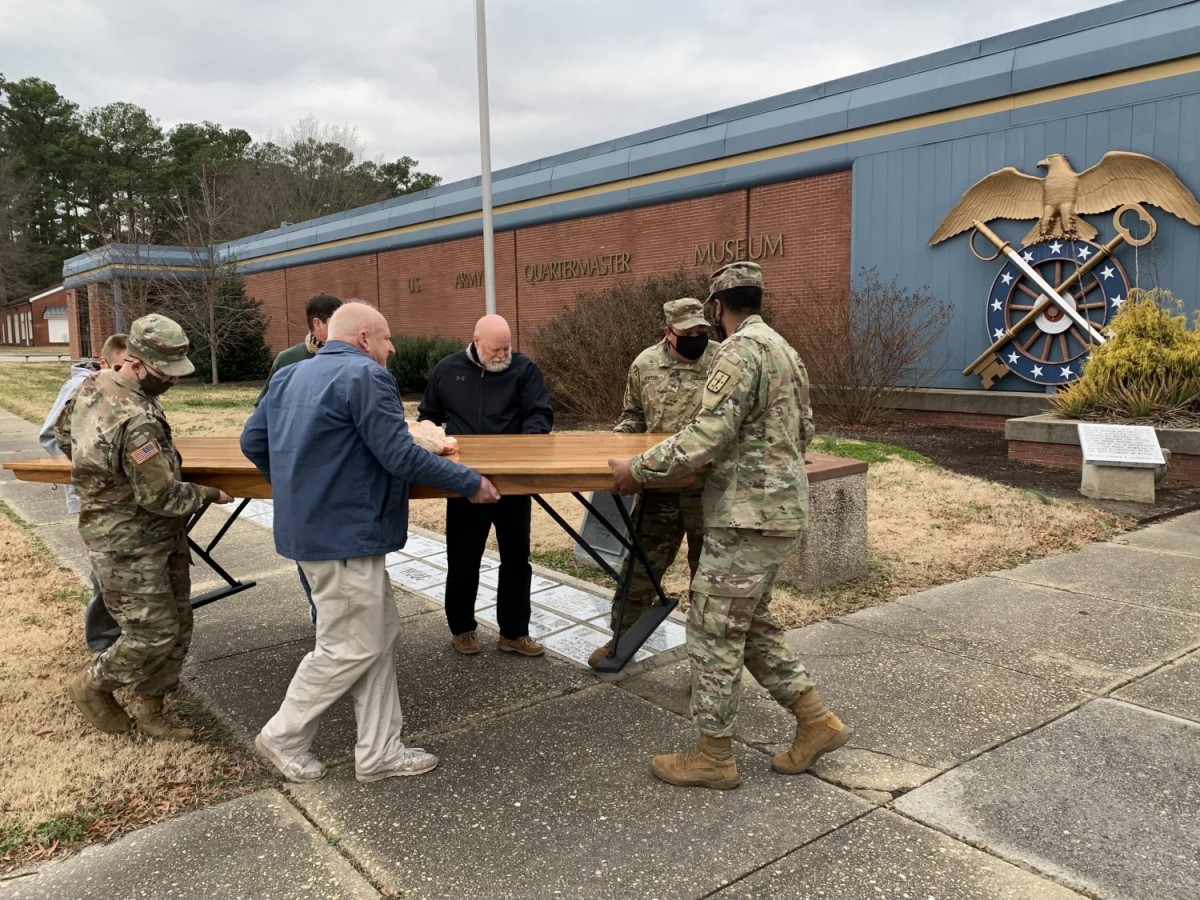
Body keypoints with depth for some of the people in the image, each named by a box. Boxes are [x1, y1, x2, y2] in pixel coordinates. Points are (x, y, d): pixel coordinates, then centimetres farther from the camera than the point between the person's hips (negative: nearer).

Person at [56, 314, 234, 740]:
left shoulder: (95, 383, 0)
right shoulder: (136, 421, -29)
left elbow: (63, 431, 18)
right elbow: (162, 497, -23)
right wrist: (208, 494, -7)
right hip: (129, 548, -10)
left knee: (177, 626, 14)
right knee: (152, 636, 2)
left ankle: (148, 709, 28)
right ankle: (92, 686, 27)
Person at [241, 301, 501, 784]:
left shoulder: (288, 377, 12)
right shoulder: (365, 375, -15)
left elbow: (252, 441, 16)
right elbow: (401, 457, -20)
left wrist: (293, 484, 31)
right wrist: (472, 483, -10)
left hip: (310, 526, 10)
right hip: (346, 535, -10)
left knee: (379, 634, 15)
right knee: (351, 647, 5)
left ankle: (379, 751, 22)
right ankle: (283, 737, 22)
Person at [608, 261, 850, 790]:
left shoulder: (740, 351, -15)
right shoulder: (783, 349, 16)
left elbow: (707, 436, -24)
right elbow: (804, 430, 23)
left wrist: (638, 470, -17)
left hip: (748, 517, -10)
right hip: (781, 510, 10)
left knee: (714, 631, 1)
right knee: (750, 626, 20)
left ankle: (713, 756, 13)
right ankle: (815, 721, 23)